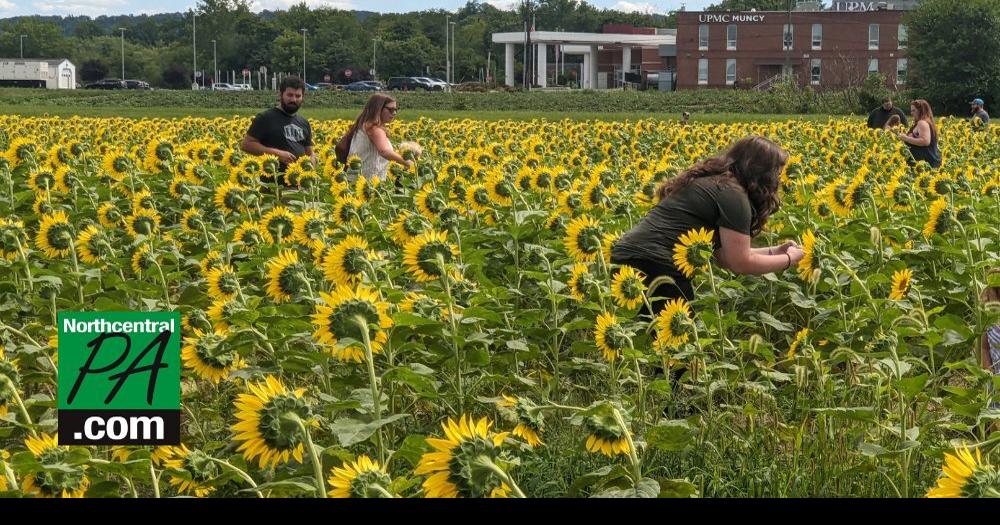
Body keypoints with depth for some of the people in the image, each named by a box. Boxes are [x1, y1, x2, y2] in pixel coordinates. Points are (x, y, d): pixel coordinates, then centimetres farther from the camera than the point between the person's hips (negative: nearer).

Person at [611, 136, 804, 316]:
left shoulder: (705, 182, 22)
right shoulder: (733, 195, -5)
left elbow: (724, 253, 22)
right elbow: (740, 263, -5)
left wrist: (773, 251, 26)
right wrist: (789, 259, 9)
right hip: (654, 268, -9)